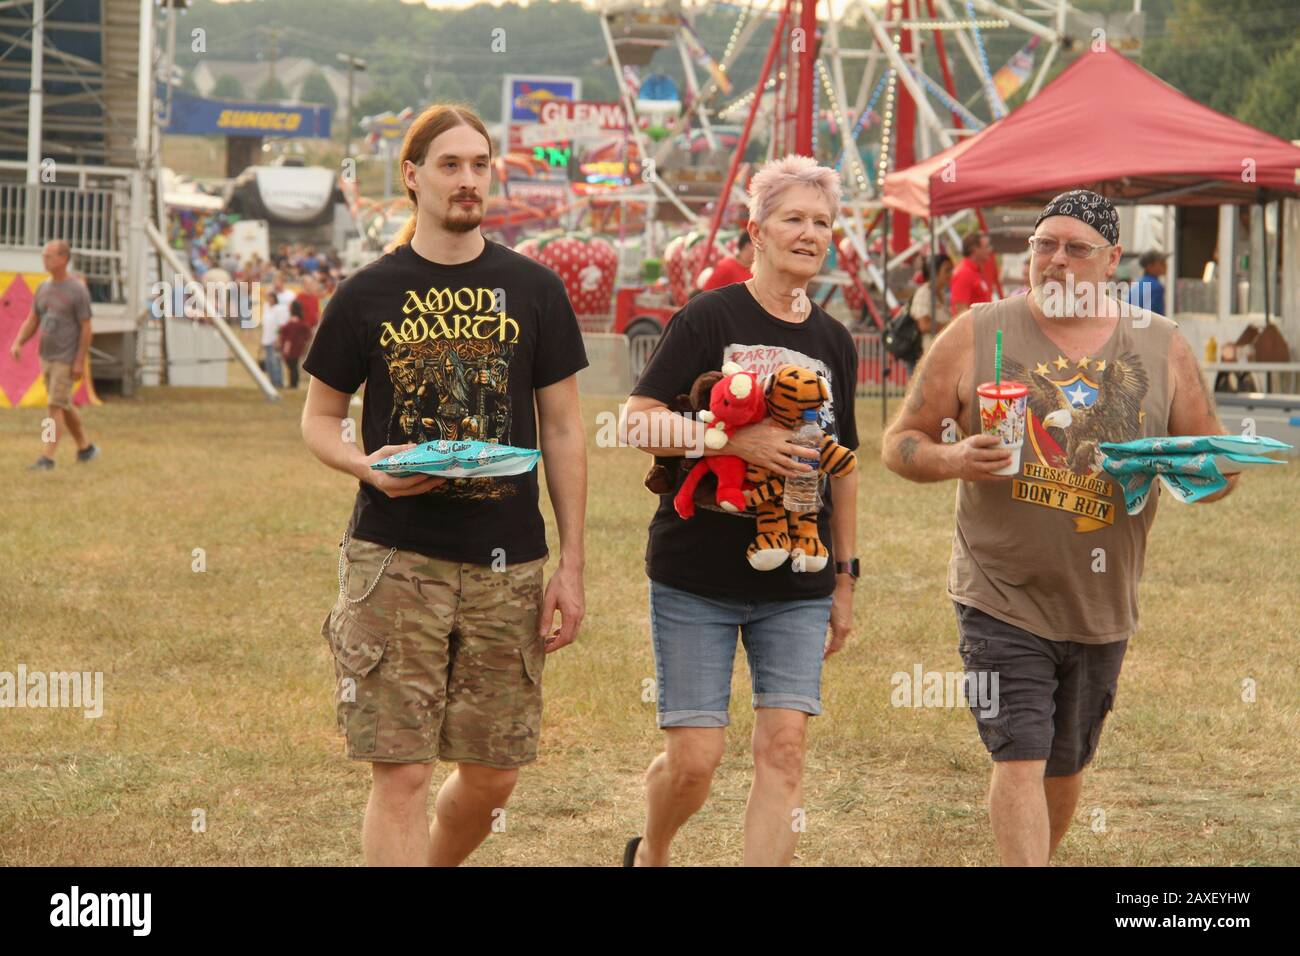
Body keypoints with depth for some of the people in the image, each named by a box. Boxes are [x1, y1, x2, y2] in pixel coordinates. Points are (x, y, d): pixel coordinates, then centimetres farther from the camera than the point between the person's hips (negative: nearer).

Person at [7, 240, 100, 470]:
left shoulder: (78, 291, -15)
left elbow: (86, 328, -14)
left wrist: (80, 362, -18)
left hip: (68, 360, -8)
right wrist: (17, 344, -9)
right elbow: (31, 322, 8)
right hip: (47, 357, 8)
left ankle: (47, 458, -11)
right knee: (64, 406, 15)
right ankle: (85, 448, 31)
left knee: (56, 406, -12)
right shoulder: (43, 288, 6)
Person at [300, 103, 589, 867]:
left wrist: (572, 568, 2)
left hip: (506, 566, 2)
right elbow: (319, 417, 10)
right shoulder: (368, 295, 3)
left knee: (493, 776, 7)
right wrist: (368, 465, -13)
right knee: (401, 775, -7)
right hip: (395, 560, -2)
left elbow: (564, 431, 7)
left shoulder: (534, 290, 6)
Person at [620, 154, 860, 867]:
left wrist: (845, 576, 17)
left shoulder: (833, 342, 10)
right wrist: (735, 441, -23)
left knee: (784, 746, -8)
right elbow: (637, 423, -11)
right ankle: (649, 854, 29)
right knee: (695, 757, -2)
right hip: (697, 577, -4)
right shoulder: (710, 317, -6)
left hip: (796, 584, 4)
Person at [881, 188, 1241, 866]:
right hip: (1001, 600, -3)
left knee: (1065, 768, 15)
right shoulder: (975, 337, -2)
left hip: (1102, 606, 3)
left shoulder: (1163, 348, 4)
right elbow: (900, 443, 2)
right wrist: (954, 460, -19)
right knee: (1020, 758, -14)